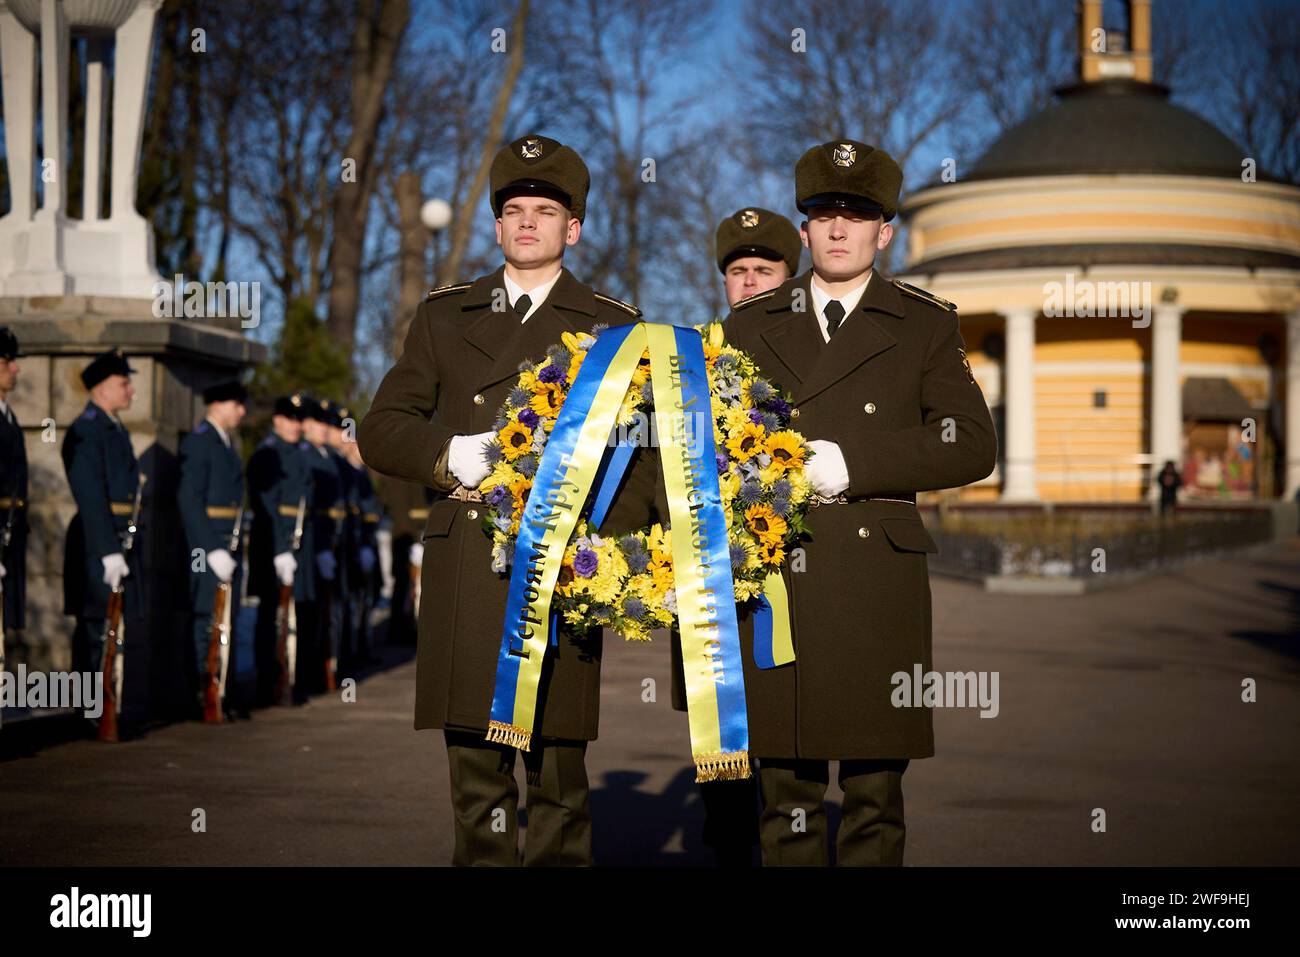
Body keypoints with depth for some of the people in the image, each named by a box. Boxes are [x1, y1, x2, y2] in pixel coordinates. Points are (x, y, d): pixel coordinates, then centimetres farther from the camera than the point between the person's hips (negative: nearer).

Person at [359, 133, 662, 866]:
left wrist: (607, 542, -12)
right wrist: (453, 455, -7)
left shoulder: (613, 329, 10)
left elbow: (648, 451, 3)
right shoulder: (445, 316, 16)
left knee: (559, 775, -1)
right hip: (463, 572, 2)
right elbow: (381, 430, 12)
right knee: (474, 771, 5)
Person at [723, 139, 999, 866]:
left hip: (878, 590, -1)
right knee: (788, 792, 4)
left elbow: (973, 445, -4)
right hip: (773, 583, 2)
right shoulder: (752, 325, 14)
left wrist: (852, 462, -13)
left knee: (876, 796, 2)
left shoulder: (925, 326, 7)